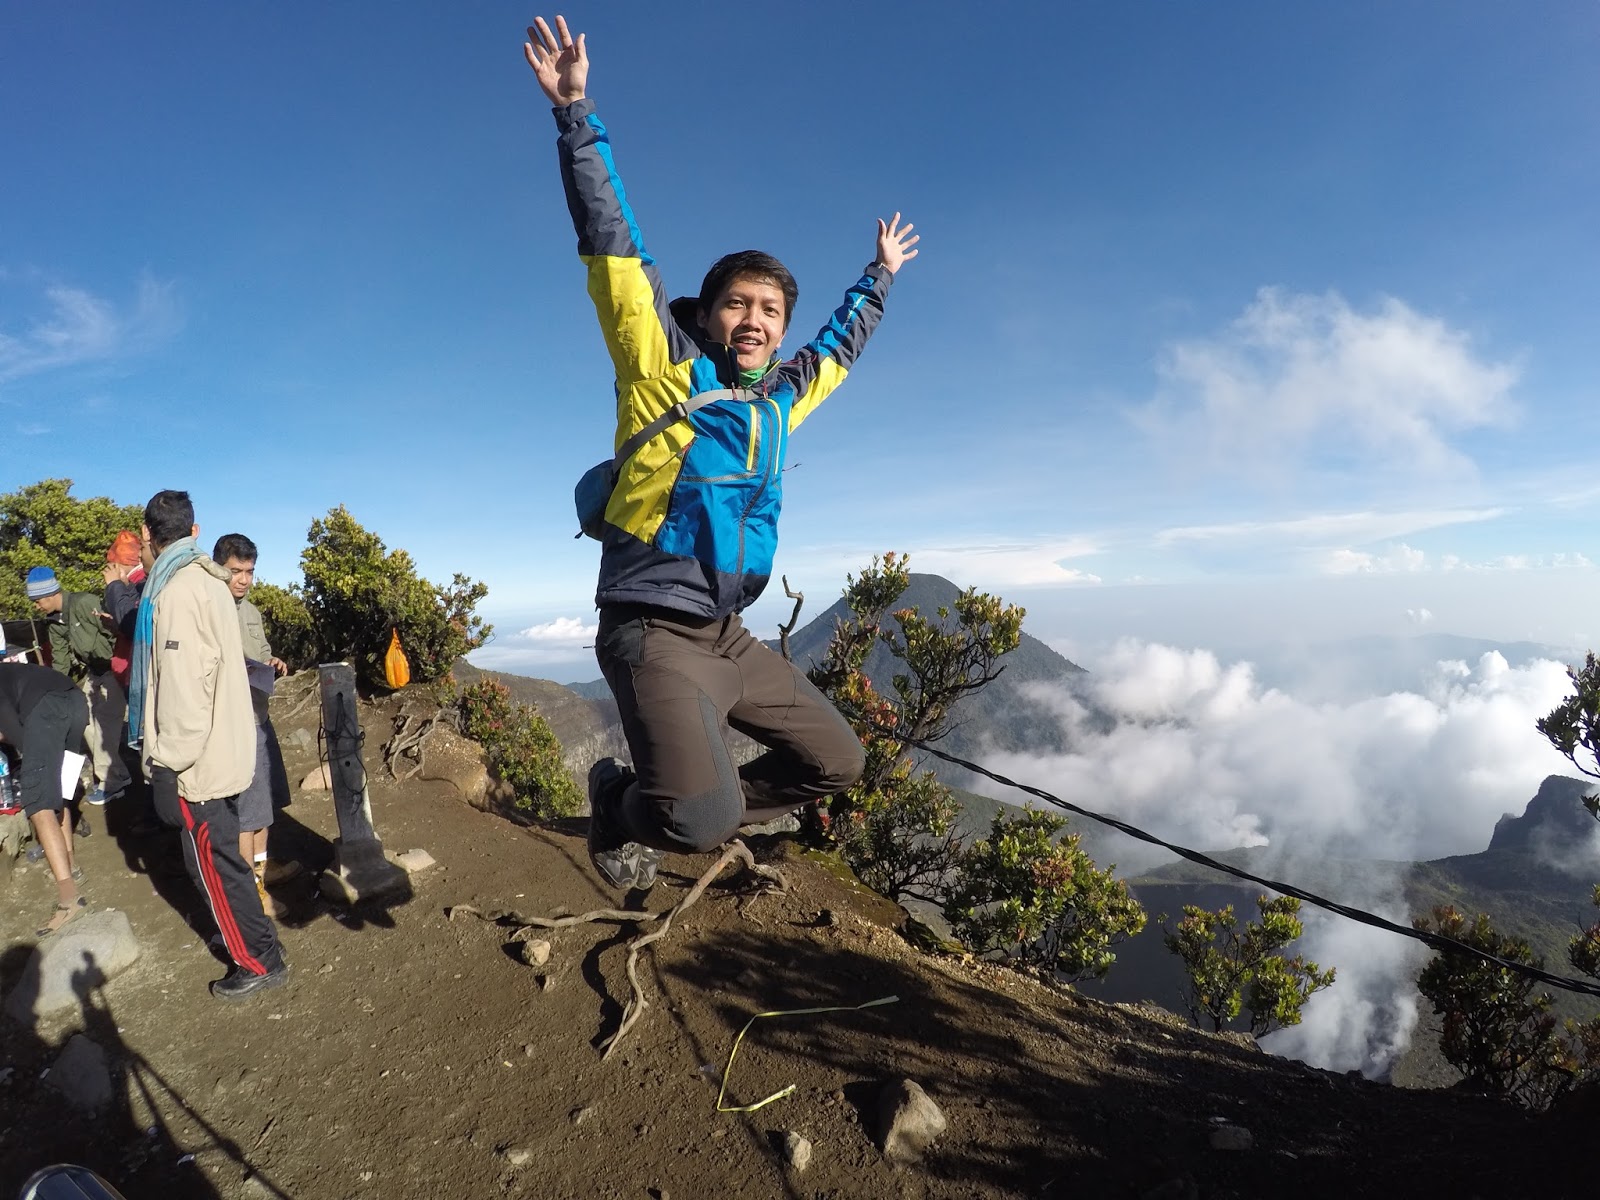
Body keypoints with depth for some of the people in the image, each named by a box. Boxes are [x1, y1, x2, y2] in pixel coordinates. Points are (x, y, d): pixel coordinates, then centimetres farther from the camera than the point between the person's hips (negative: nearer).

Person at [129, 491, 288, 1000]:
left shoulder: (179, 586, -18)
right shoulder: (207, 580, 9)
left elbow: (184, 681, -23)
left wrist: (169, 759, -19)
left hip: (199, 755, -9)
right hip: (224, 744, 9)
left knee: (211, 858, 1)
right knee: (219, 853, 20)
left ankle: (259, 961, 11)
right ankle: (255, 935, 33)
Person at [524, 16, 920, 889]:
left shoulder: (779, 396, 13)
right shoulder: (663, 363, -3)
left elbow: (840, 345, 31)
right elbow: (611, 241, -8)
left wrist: (879, 277, 41)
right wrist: (575, 111, -11)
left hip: (728, 637, 7)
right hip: (653, 629, -7)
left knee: (836, 763, 10)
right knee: (701, 818, -25)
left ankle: (692, 812, 26)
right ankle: (622, 803, 11)